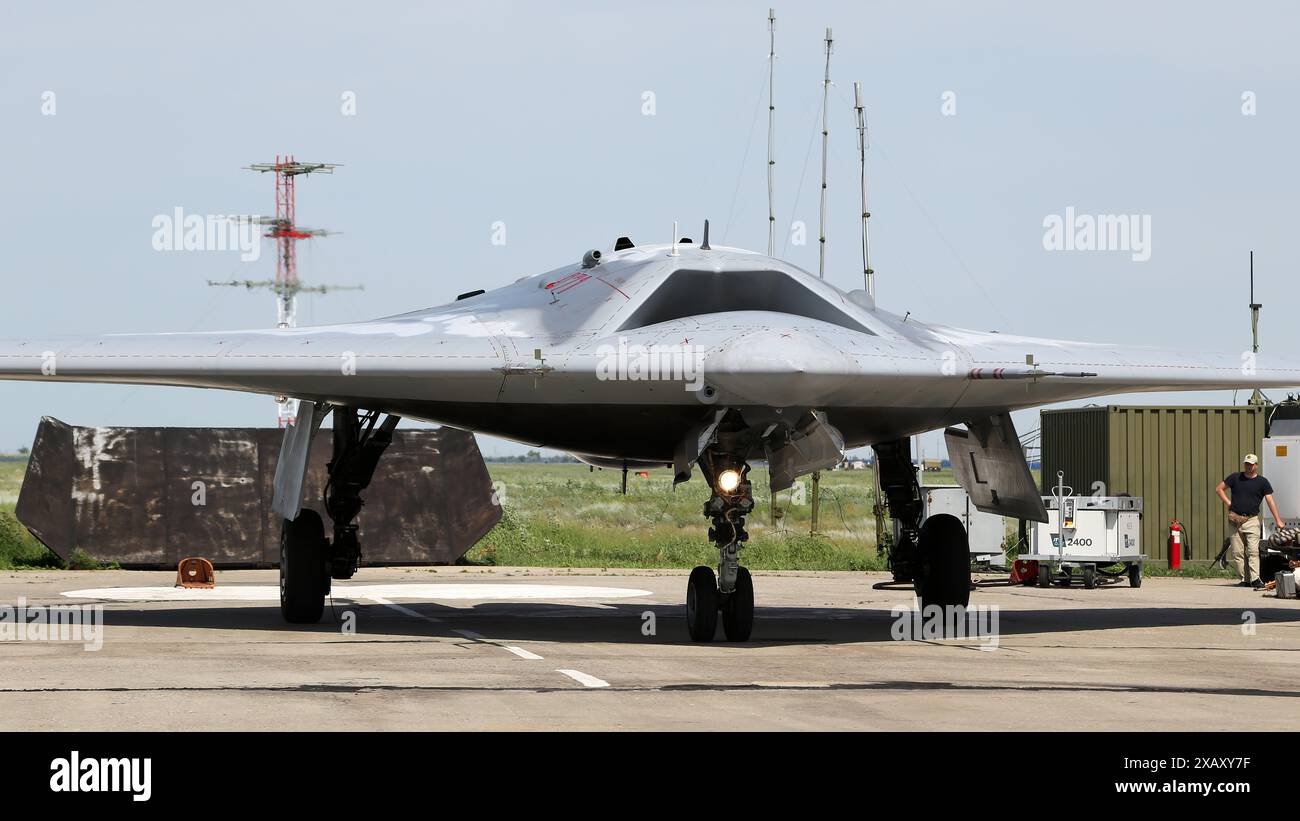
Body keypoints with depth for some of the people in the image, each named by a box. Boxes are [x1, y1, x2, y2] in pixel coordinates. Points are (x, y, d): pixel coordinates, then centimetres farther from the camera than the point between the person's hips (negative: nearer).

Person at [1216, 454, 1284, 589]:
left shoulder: (1262, 482, 4)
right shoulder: (1235, 477, 9)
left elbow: (1270, 502, -1)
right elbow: (1219, 489, 17)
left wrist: (1278, 520, -7)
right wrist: (1228, 503, 4)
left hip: (1252, 520, -2)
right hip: (1235, 519, 2)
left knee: (1253, 550, -14)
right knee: (1237, 552, 1)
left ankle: (1255, 578, -18)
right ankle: (1245, 579, 6)